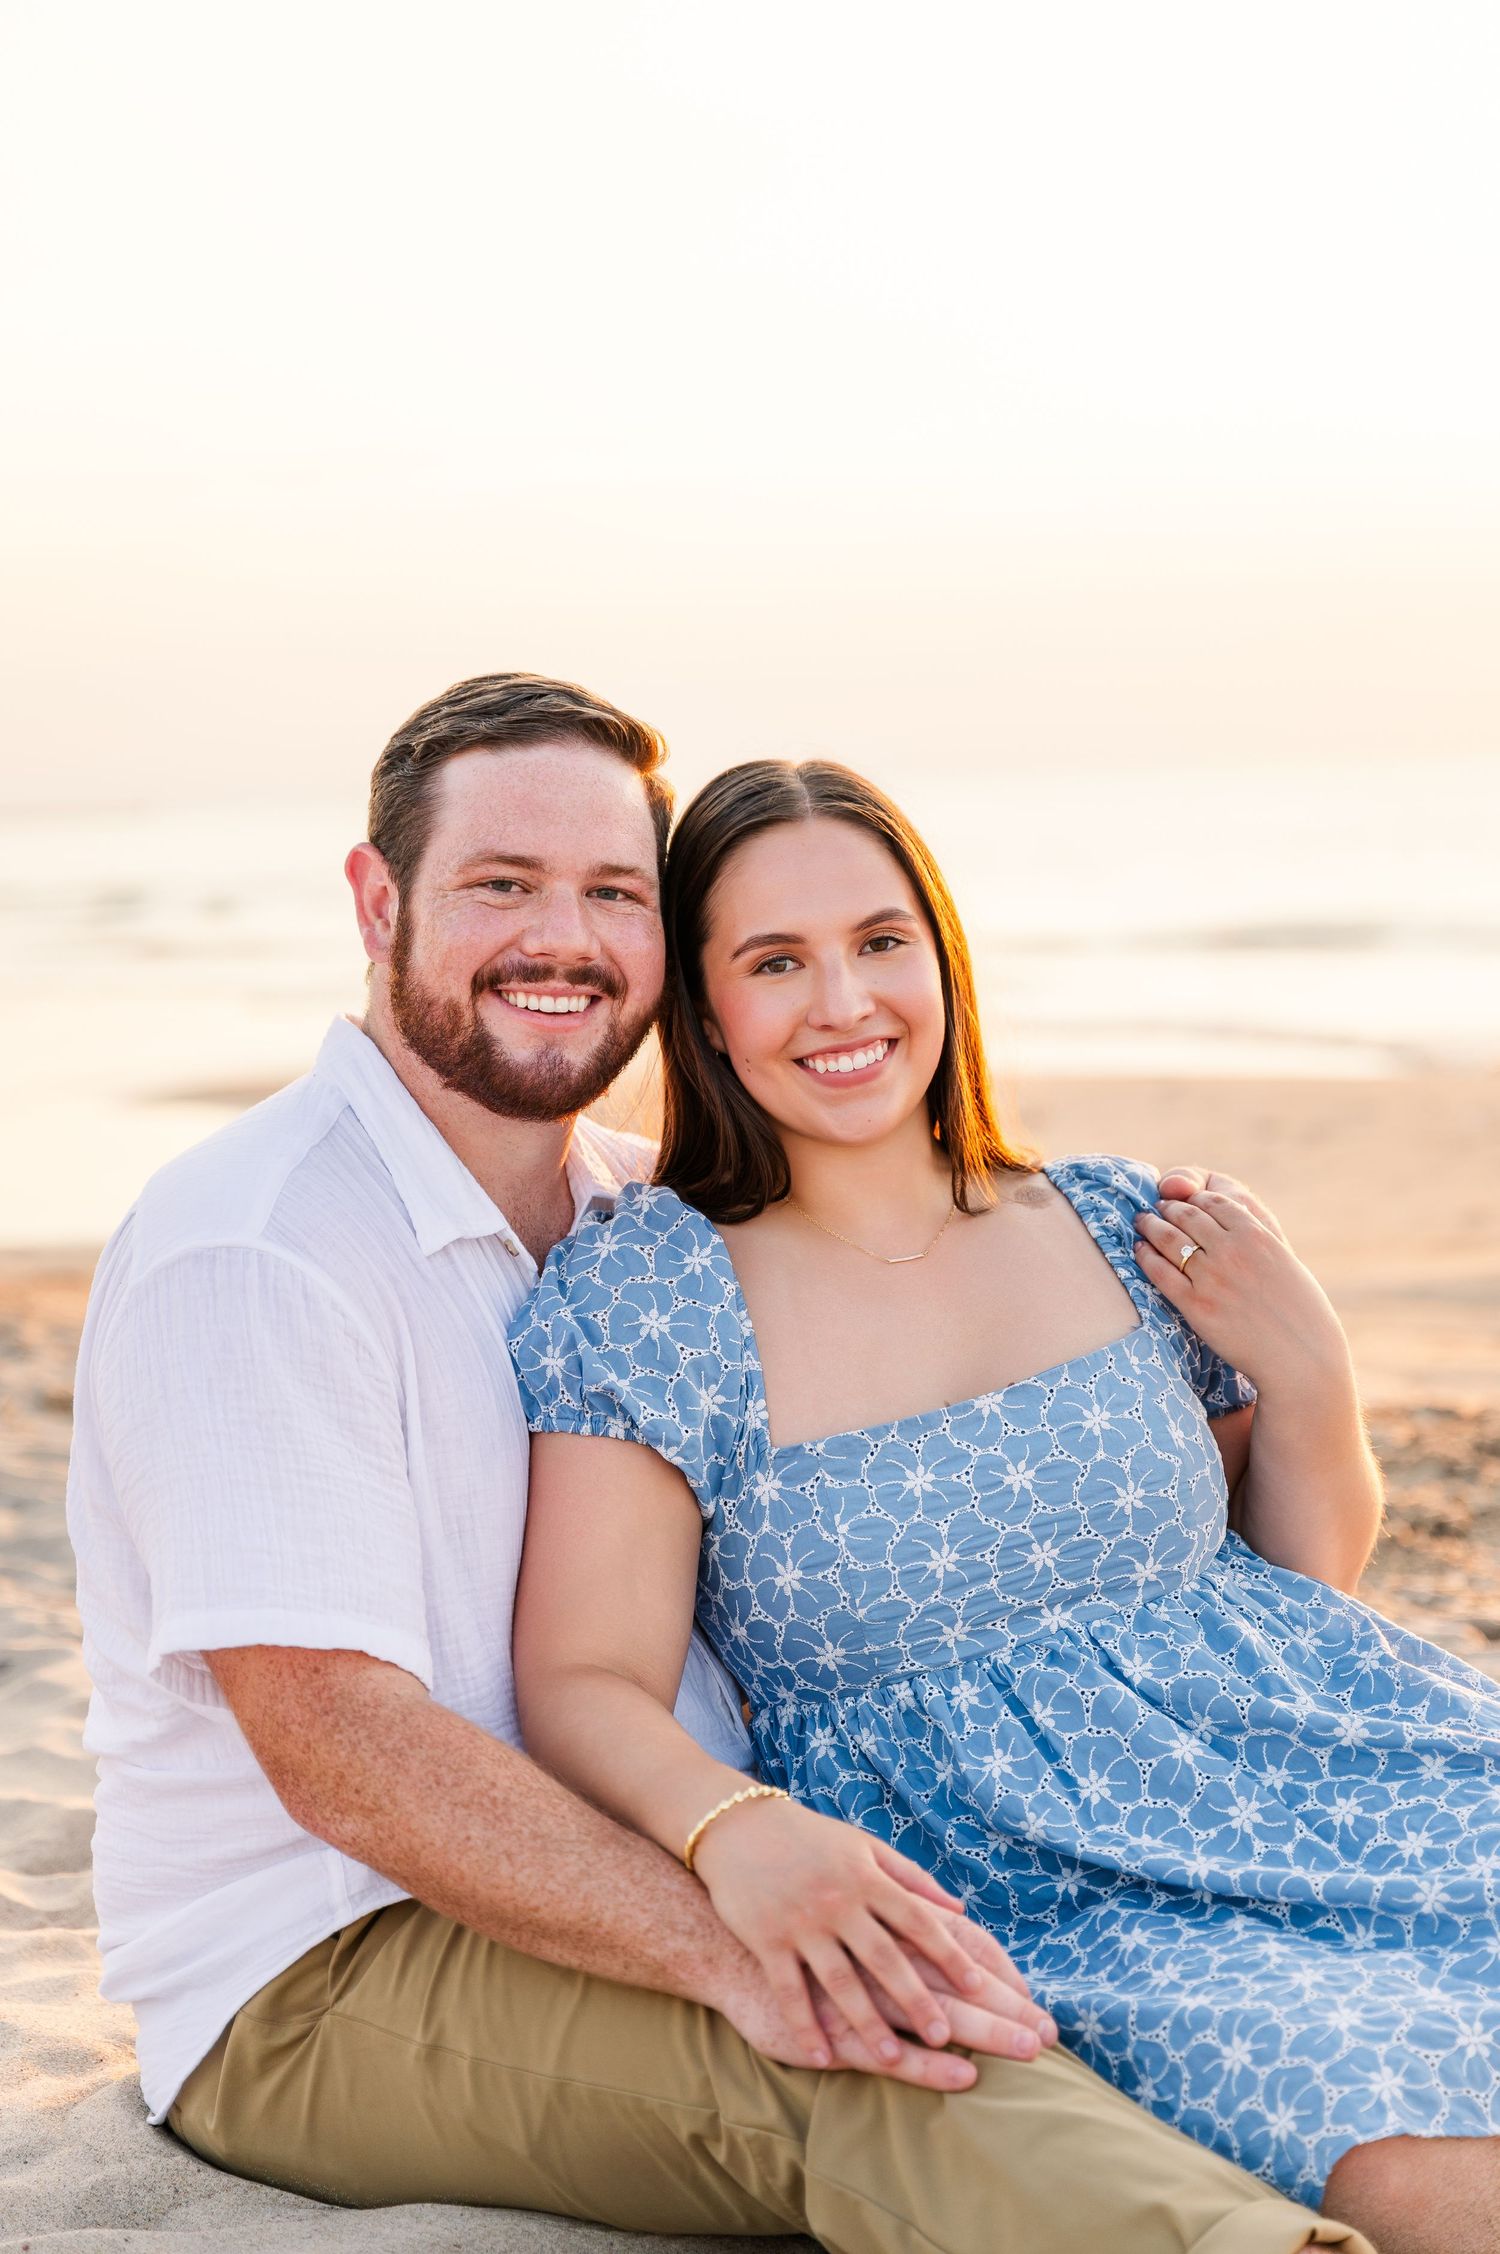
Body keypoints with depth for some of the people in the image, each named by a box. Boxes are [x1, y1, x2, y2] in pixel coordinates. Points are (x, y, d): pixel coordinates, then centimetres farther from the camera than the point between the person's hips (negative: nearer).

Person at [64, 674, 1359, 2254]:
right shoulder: (247, 1252, -15)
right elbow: (336, 1747, -23)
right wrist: (734, 1954, -34)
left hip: (653, 1889, 8)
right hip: (315, 1984, -8)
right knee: (857, 2070, -34)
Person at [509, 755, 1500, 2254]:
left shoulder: (1120, 1232, 7)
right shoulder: (641, 1296, -3)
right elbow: (586, 1685, -8)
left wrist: (1309, 1378, -1)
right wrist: (730, 1830, -28)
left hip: (1347, 1792, 4)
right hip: (1058, 1913, -4)